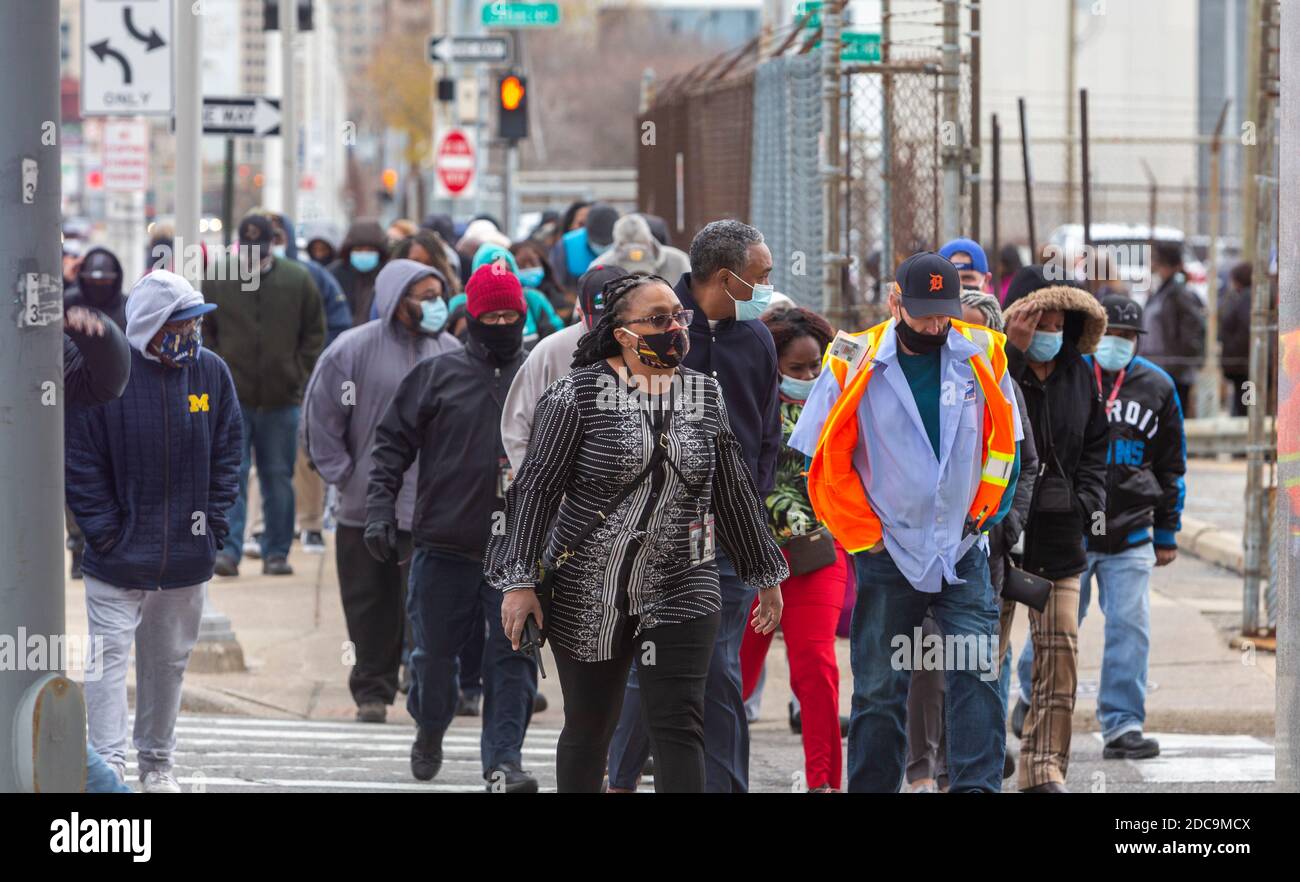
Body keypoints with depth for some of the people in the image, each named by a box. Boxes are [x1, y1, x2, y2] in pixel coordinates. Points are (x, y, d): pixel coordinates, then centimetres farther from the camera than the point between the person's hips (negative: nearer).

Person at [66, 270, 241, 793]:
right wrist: (102, 529, -11)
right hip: (118, 556, -4)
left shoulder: (211, 371, 2)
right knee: (110, 654, -10)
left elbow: (227, 453, 10)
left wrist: (214, 524, 3)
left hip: (187, 556, 4)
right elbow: (80, 461, -8)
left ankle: (156, 762, 27)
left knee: (169, 660, 14)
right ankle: (108, 763, -11)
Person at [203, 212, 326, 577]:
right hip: (232, 398, -1)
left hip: (281, 397, 1)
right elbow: (202, 332, 10)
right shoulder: (217, 281, 1)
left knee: (279, 478, 8)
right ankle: (228, 550, -11)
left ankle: (277, 552, 15)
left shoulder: (297, 280, 3)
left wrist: (299, 375, 2)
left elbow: (314, 332, 10)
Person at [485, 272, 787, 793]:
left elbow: (733, 491, 14)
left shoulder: (705, 394, 6)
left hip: (681, 590, 2)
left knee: (680, 726, -8)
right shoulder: (580, 392, -6)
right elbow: (537, 486, -7)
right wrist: (519, 580, -14)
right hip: (588, 593, -2)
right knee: (588, 728, 8)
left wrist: (765, 574, 18)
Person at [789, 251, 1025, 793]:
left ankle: (976, 786, -11)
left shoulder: (982, 357, 0)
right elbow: (825, 462, -3)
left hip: (963, 549, 2)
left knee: (977, 673, -10)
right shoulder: (853, 366, -8)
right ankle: (871, 788, 14)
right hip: (889, 552, -2)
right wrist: (863, 534, -5)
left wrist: (983, 514, 5)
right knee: (880, 686, 4)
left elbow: (1003, 440, 13)